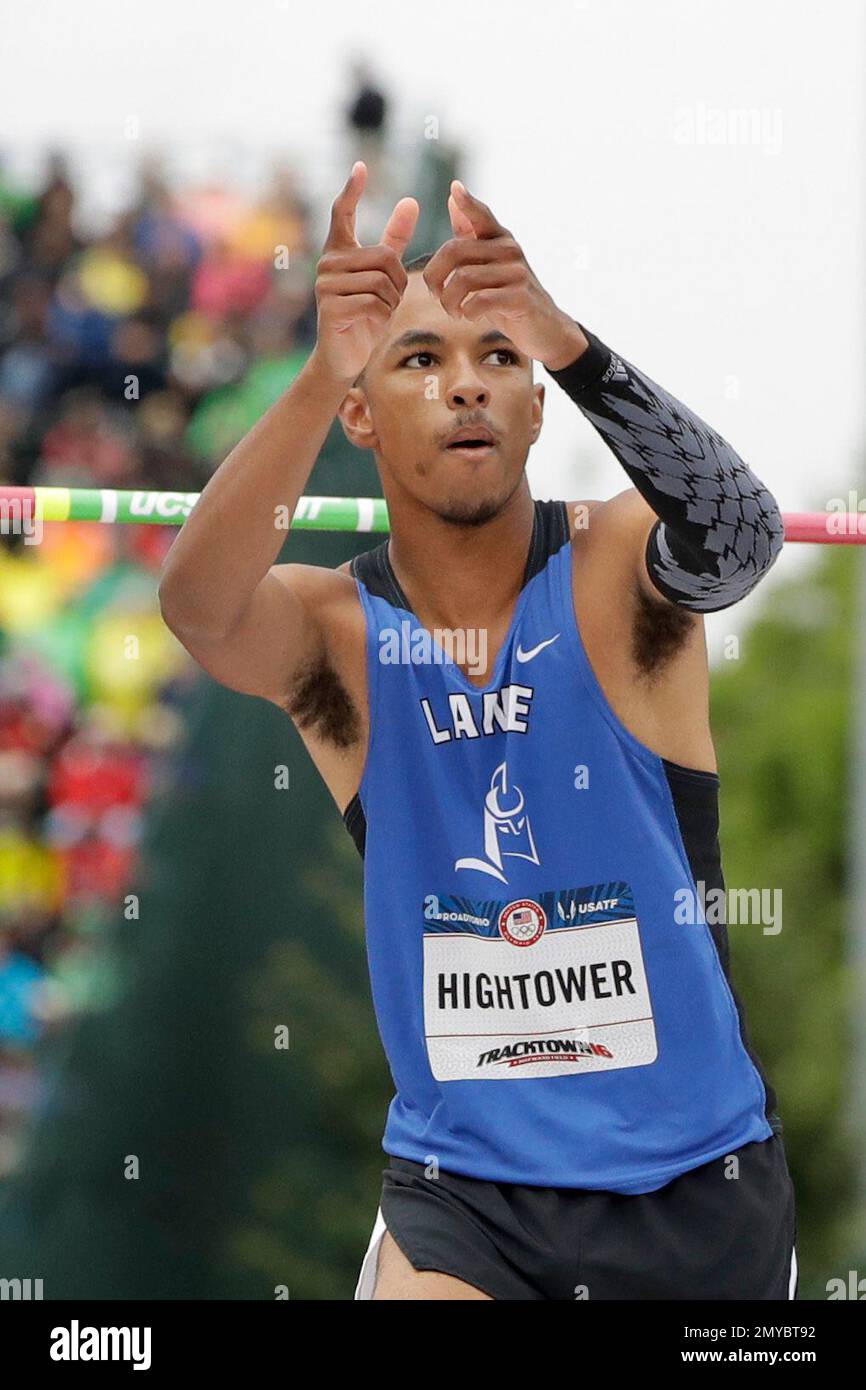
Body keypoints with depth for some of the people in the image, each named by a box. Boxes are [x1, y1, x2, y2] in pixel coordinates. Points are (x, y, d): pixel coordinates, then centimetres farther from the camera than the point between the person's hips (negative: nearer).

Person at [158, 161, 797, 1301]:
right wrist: (321, 375, -43)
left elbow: (737, 538, -30)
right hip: (460, 1191, 0)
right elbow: (196, 605, -27)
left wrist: (568, 343, -46)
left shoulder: (614, 572, -8)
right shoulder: (333, 631, -5)